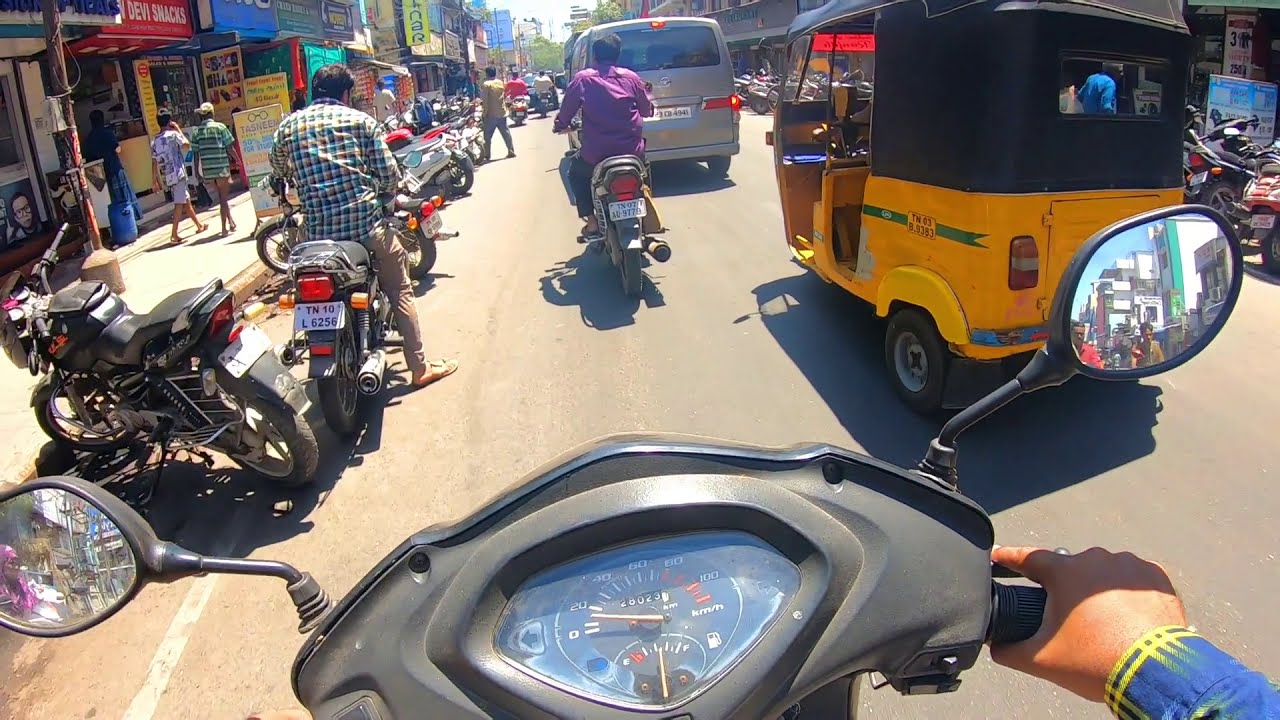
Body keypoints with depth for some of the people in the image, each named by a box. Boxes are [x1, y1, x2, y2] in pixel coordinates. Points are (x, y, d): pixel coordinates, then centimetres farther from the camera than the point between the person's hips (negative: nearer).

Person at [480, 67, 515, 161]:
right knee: (506, 133, 13)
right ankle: (511, 151, 14)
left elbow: (484, 100, -15)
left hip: (491, 114, -5)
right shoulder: (500, 83, 6)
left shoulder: (486, 85, -12)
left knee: (488, 136, 1)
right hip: (502, 112, 5)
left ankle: (486, 156, 0)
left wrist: (484, 112, -9)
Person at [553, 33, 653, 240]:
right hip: (632, 150, 2)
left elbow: (566, 111, 2)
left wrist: (560, 126, 24)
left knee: (576, 173, 30)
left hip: (596, 153, -2)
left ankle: (592, 222, 17)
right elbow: (647, 110, 12)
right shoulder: (631, 78, 2)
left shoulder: (583, 79, -2)